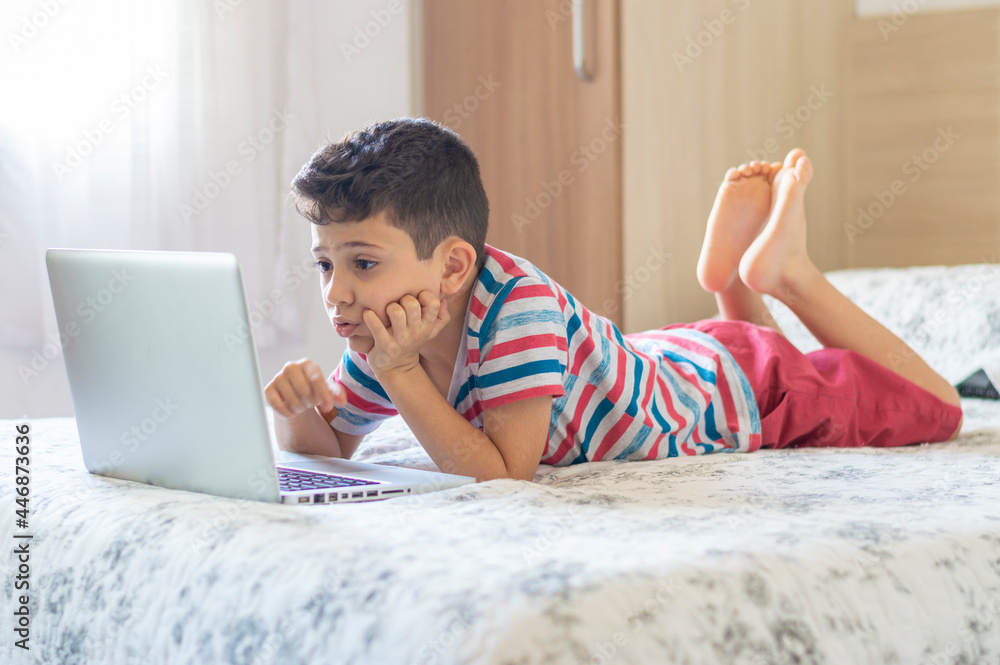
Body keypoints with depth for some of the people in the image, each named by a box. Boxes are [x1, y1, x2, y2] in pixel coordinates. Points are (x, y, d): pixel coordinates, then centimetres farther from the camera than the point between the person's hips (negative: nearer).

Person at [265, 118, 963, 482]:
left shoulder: (514, 305, -42)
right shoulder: (385, 337, -20)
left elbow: (504, 473, -41)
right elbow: (329, 447, -7)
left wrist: (401, 376, -45)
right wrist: (301, 409, -30)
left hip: (734, 387, -7)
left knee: (933, 408, 15)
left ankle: (790, 271, 20)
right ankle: (735, 278, 34)